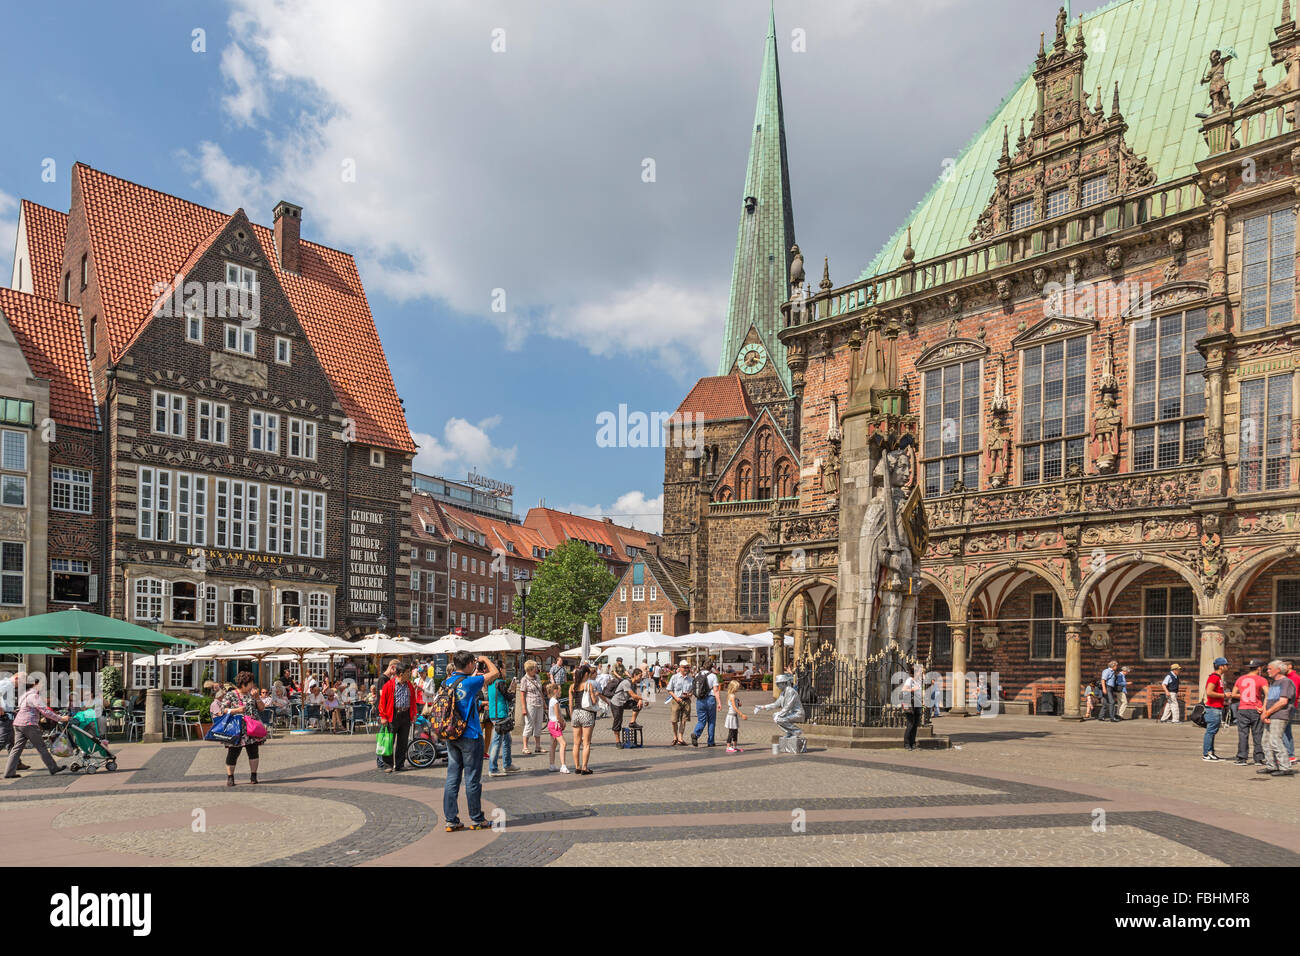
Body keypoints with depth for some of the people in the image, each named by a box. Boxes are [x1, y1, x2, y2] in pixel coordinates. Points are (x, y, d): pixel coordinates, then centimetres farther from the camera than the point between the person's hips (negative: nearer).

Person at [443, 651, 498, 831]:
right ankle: (477, 820, 12)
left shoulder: (447, 682, 4)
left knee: (452, 778, 9)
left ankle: (451, 820, 11)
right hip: (470, 736, -7)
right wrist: (485, 660, 10)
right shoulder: (469, 682, -16)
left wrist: (475, 675, 25)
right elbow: (495, 673, -6)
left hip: (451, 736, 7)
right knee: (472, 779, 3)